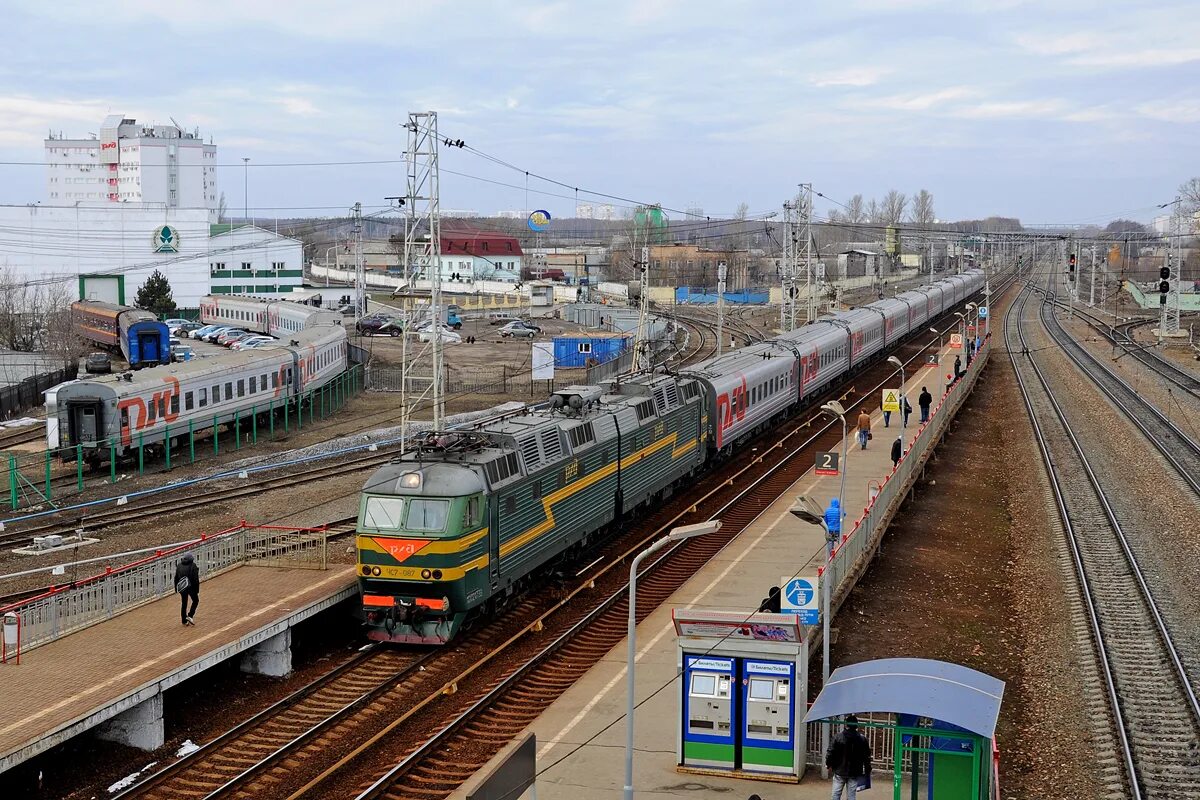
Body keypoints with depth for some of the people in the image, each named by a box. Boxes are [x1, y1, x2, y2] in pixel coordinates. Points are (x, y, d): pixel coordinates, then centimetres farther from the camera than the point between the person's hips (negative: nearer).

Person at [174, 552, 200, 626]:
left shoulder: (179, 565, 6)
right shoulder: (193, 566, -9)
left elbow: (176, 578, 9)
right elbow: (196, 579, -12)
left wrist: (176, 588, 17)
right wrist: (197, 589, -6)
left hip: (182, 587, 4)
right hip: (191, 587, -4)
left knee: (184, 603, 14)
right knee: (195, 601, 14)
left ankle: (184, 620, 17)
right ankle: (190, 616, -2)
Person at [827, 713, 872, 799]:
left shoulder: (838, 737, -10)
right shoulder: (862, 739, -6)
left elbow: (830, 753, -8)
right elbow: (867, 757, 0)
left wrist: (829, 765, 10)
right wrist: (867, 770, 12)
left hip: (840, 772, -1)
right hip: (854, 773, 1)